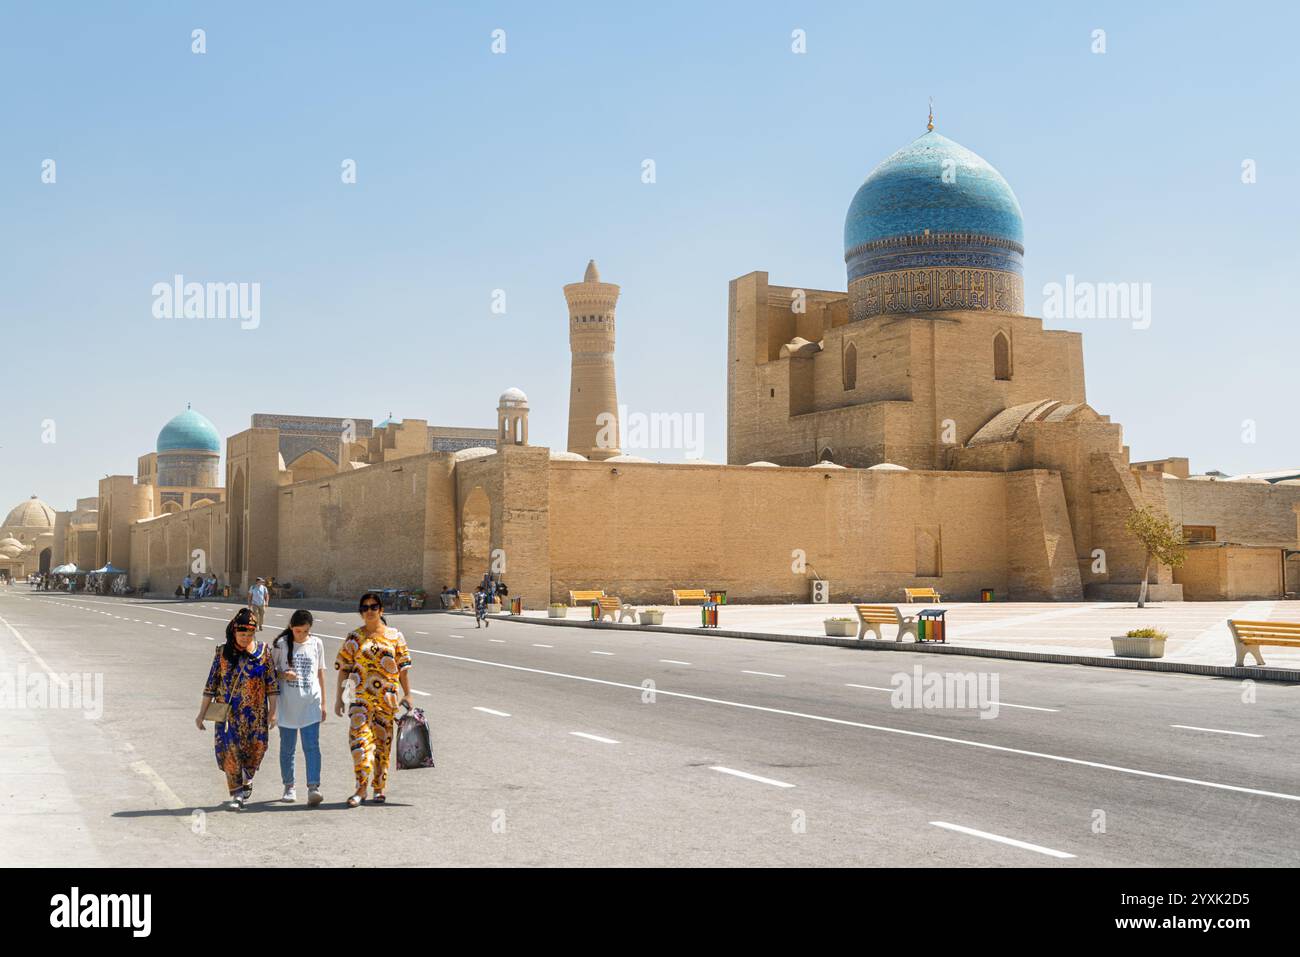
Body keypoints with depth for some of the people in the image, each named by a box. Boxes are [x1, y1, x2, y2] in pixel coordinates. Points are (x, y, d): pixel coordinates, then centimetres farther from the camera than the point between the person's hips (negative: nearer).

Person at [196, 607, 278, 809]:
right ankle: (236, 794, 1)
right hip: (228, 712, 0)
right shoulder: (223, 652, 1)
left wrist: (273, 711, 0)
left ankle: (246, 781, 32)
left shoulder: (263, 650, 1)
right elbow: (211, 684, 4)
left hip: (255, 713, 0)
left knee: (255, 748, 4)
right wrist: (202, 713, 4)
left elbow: (272, 682, 3)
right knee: (229, 751, -7)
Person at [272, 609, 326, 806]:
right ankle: (289, 786, 22)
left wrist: (323, 702, 12)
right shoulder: (280, 644, -2)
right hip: (287, 703, 0)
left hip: (311, 703, 0)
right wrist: (283, 674, -18)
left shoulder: (317, 644, 4)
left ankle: (313, 788, -16)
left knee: (312, 746, -11)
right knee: (287, 747, 9)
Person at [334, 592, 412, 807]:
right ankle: (361, 788, -12)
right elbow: (344, 668, 5)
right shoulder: (354, 637, 5)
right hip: (360, 697, -1)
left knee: (383, 741, 7)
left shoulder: (394, 636, 6)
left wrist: (407, 694, 4)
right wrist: (339, 697, 2)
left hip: (387, 698, 1)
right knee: (359, 737, -14)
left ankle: (380, 787, 20)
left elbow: (403, 668, 7)